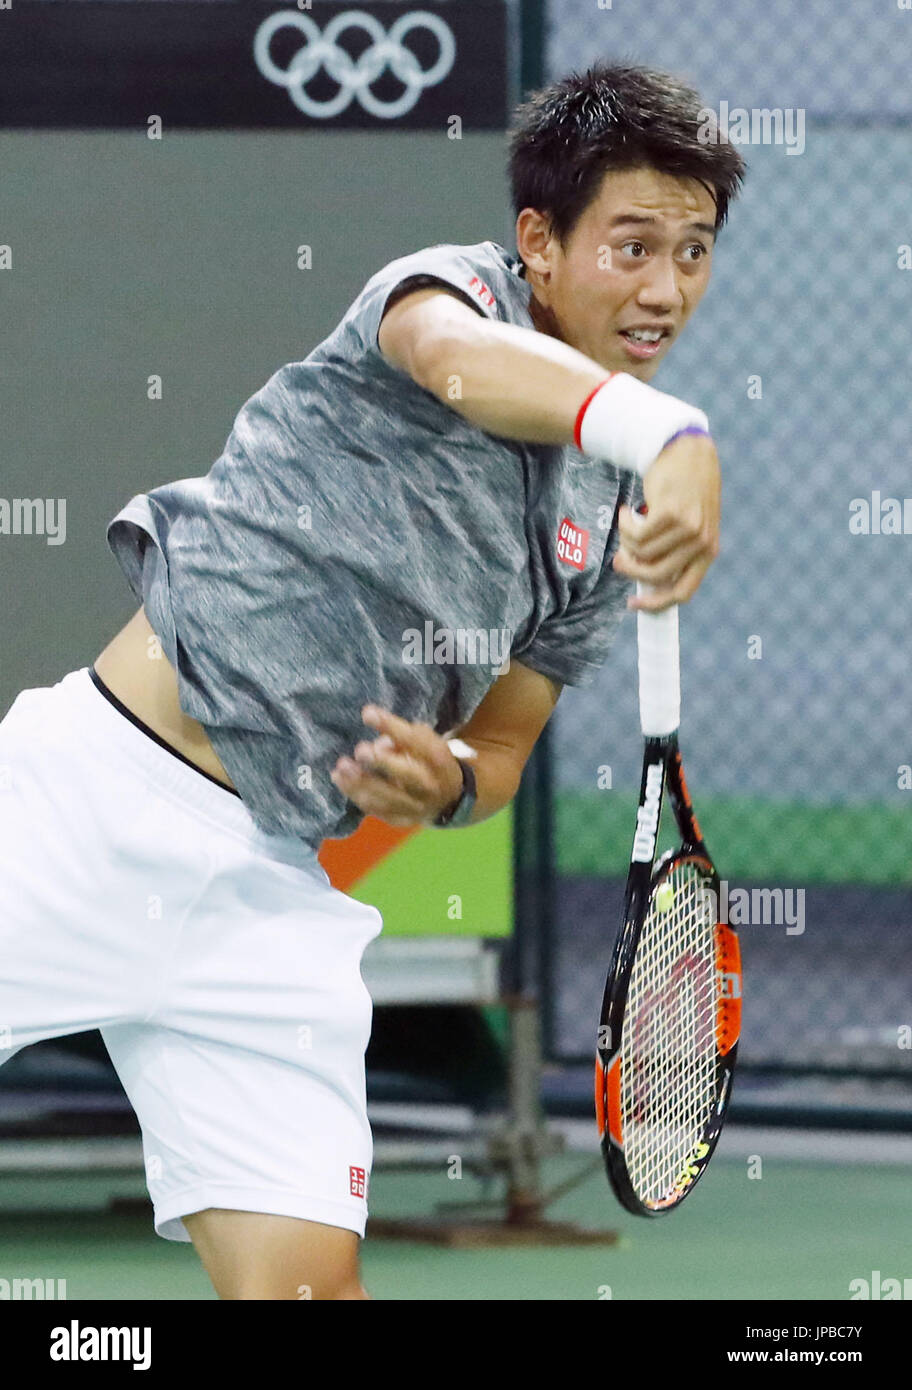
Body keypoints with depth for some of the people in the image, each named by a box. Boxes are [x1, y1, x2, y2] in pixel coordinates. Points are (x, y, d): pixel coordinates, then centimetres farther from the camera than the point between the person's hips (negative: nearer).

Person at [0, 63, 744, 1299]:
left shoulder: (615, 511, 12)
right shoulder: (459, 286, -6)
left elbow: (501, 754, 19)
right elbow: (455, 356, -33)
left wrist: (447, 782, -8)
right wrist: (666, 430, -54)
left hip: (272, 888, 6)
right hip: (107, 792, -5)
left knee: (307, 1281, -5)